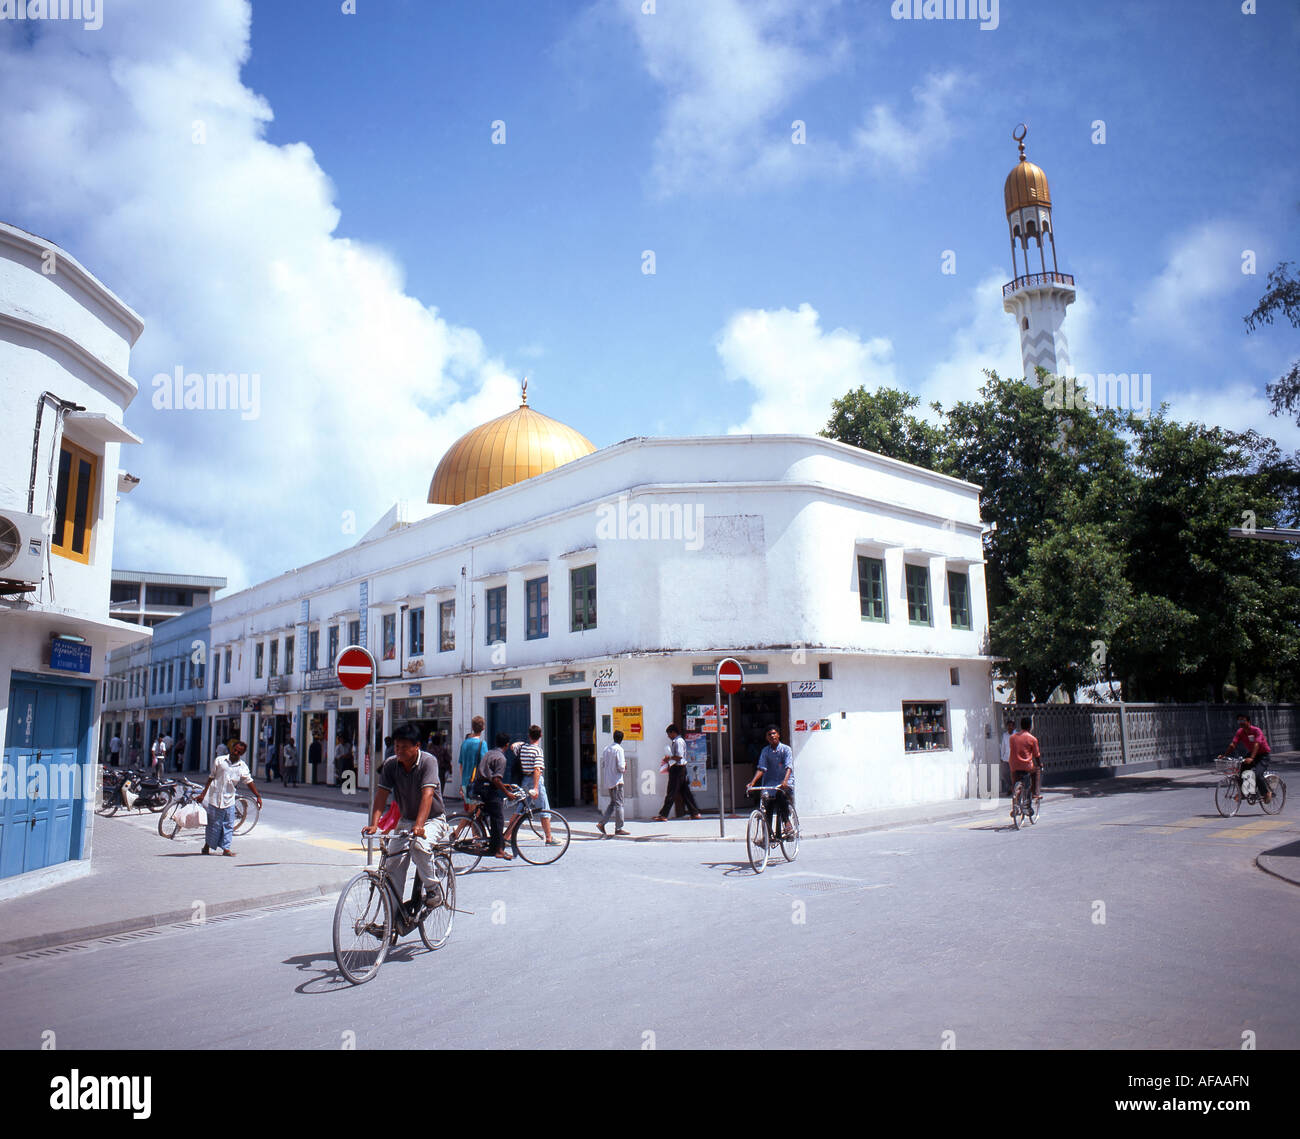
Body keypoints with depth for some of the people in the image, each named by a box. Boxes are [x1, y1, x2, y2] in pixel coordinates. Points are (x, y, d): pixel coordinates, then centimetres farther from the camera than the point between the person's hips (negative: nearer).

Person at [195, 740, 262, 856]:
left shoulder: (242, 767, 5)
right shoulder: (219, 760, 0)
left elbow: (249, 781, 4)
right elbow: (211, 777, 6)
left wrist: (258, 796, -4)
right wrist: (203, 793, 5)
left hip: (229, 799, 2)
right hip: (215, 798, -2)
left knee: (228, 825, 2)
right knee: (214, 824, 4)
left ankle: (226, 848, 8)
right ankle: (207, 845, 21)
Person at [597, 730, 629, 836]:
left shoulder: (606, 749, 10)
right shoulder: (619, 749, -12)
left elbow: (602, 765, 13)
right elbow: (621, 767, -17)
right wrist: (625, 766, 3)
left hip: (608, 781, 8)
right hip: (617, 780, -8)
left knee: (613, 803, 16)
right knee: (618, 804, -3)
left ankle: (601, 823, 9)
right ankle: (618, 828, -1)